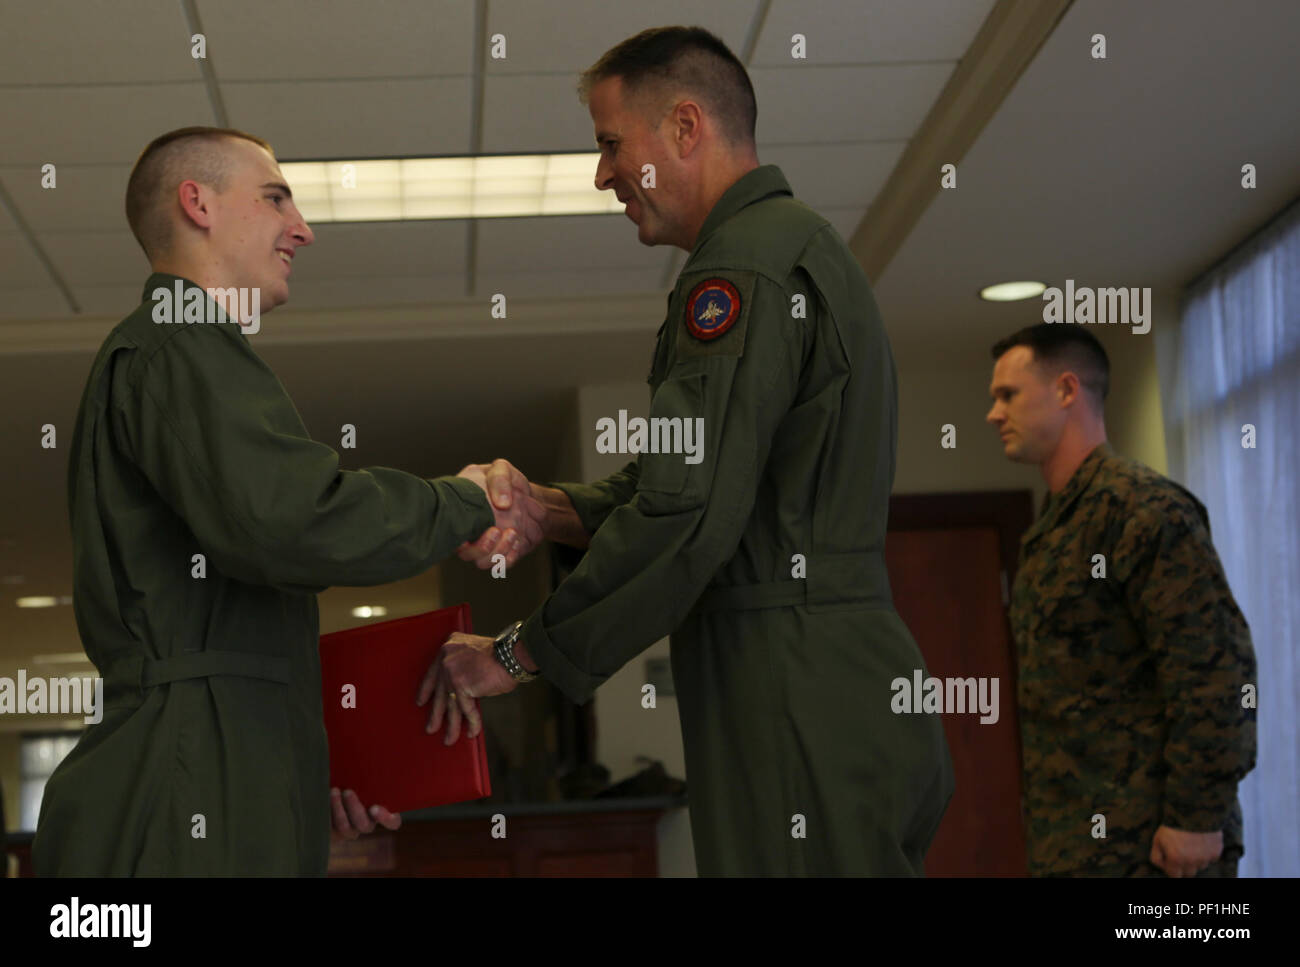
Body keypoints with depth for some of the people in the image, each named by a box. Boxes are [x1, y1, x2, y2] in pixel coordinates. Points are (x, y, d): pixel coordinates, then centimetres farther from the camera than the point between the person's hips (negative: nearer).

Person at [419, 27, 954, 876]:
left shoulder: (747, 264, -13)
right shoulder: (804, 247, 22)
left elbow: (689, 515, -20)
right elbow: (697, 483, 21)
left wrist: (517, 655, -10)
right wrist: (540, 507, 7)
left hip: (798, 712, -10)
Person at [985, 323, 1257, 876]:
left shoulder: (1143, 508, -11)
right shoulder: (1050, 530, 16)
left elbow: (1216, 669, -18)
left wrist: (1197, 817, -20)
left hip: (1142, 844, -8)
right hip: (1068, 840, 8)